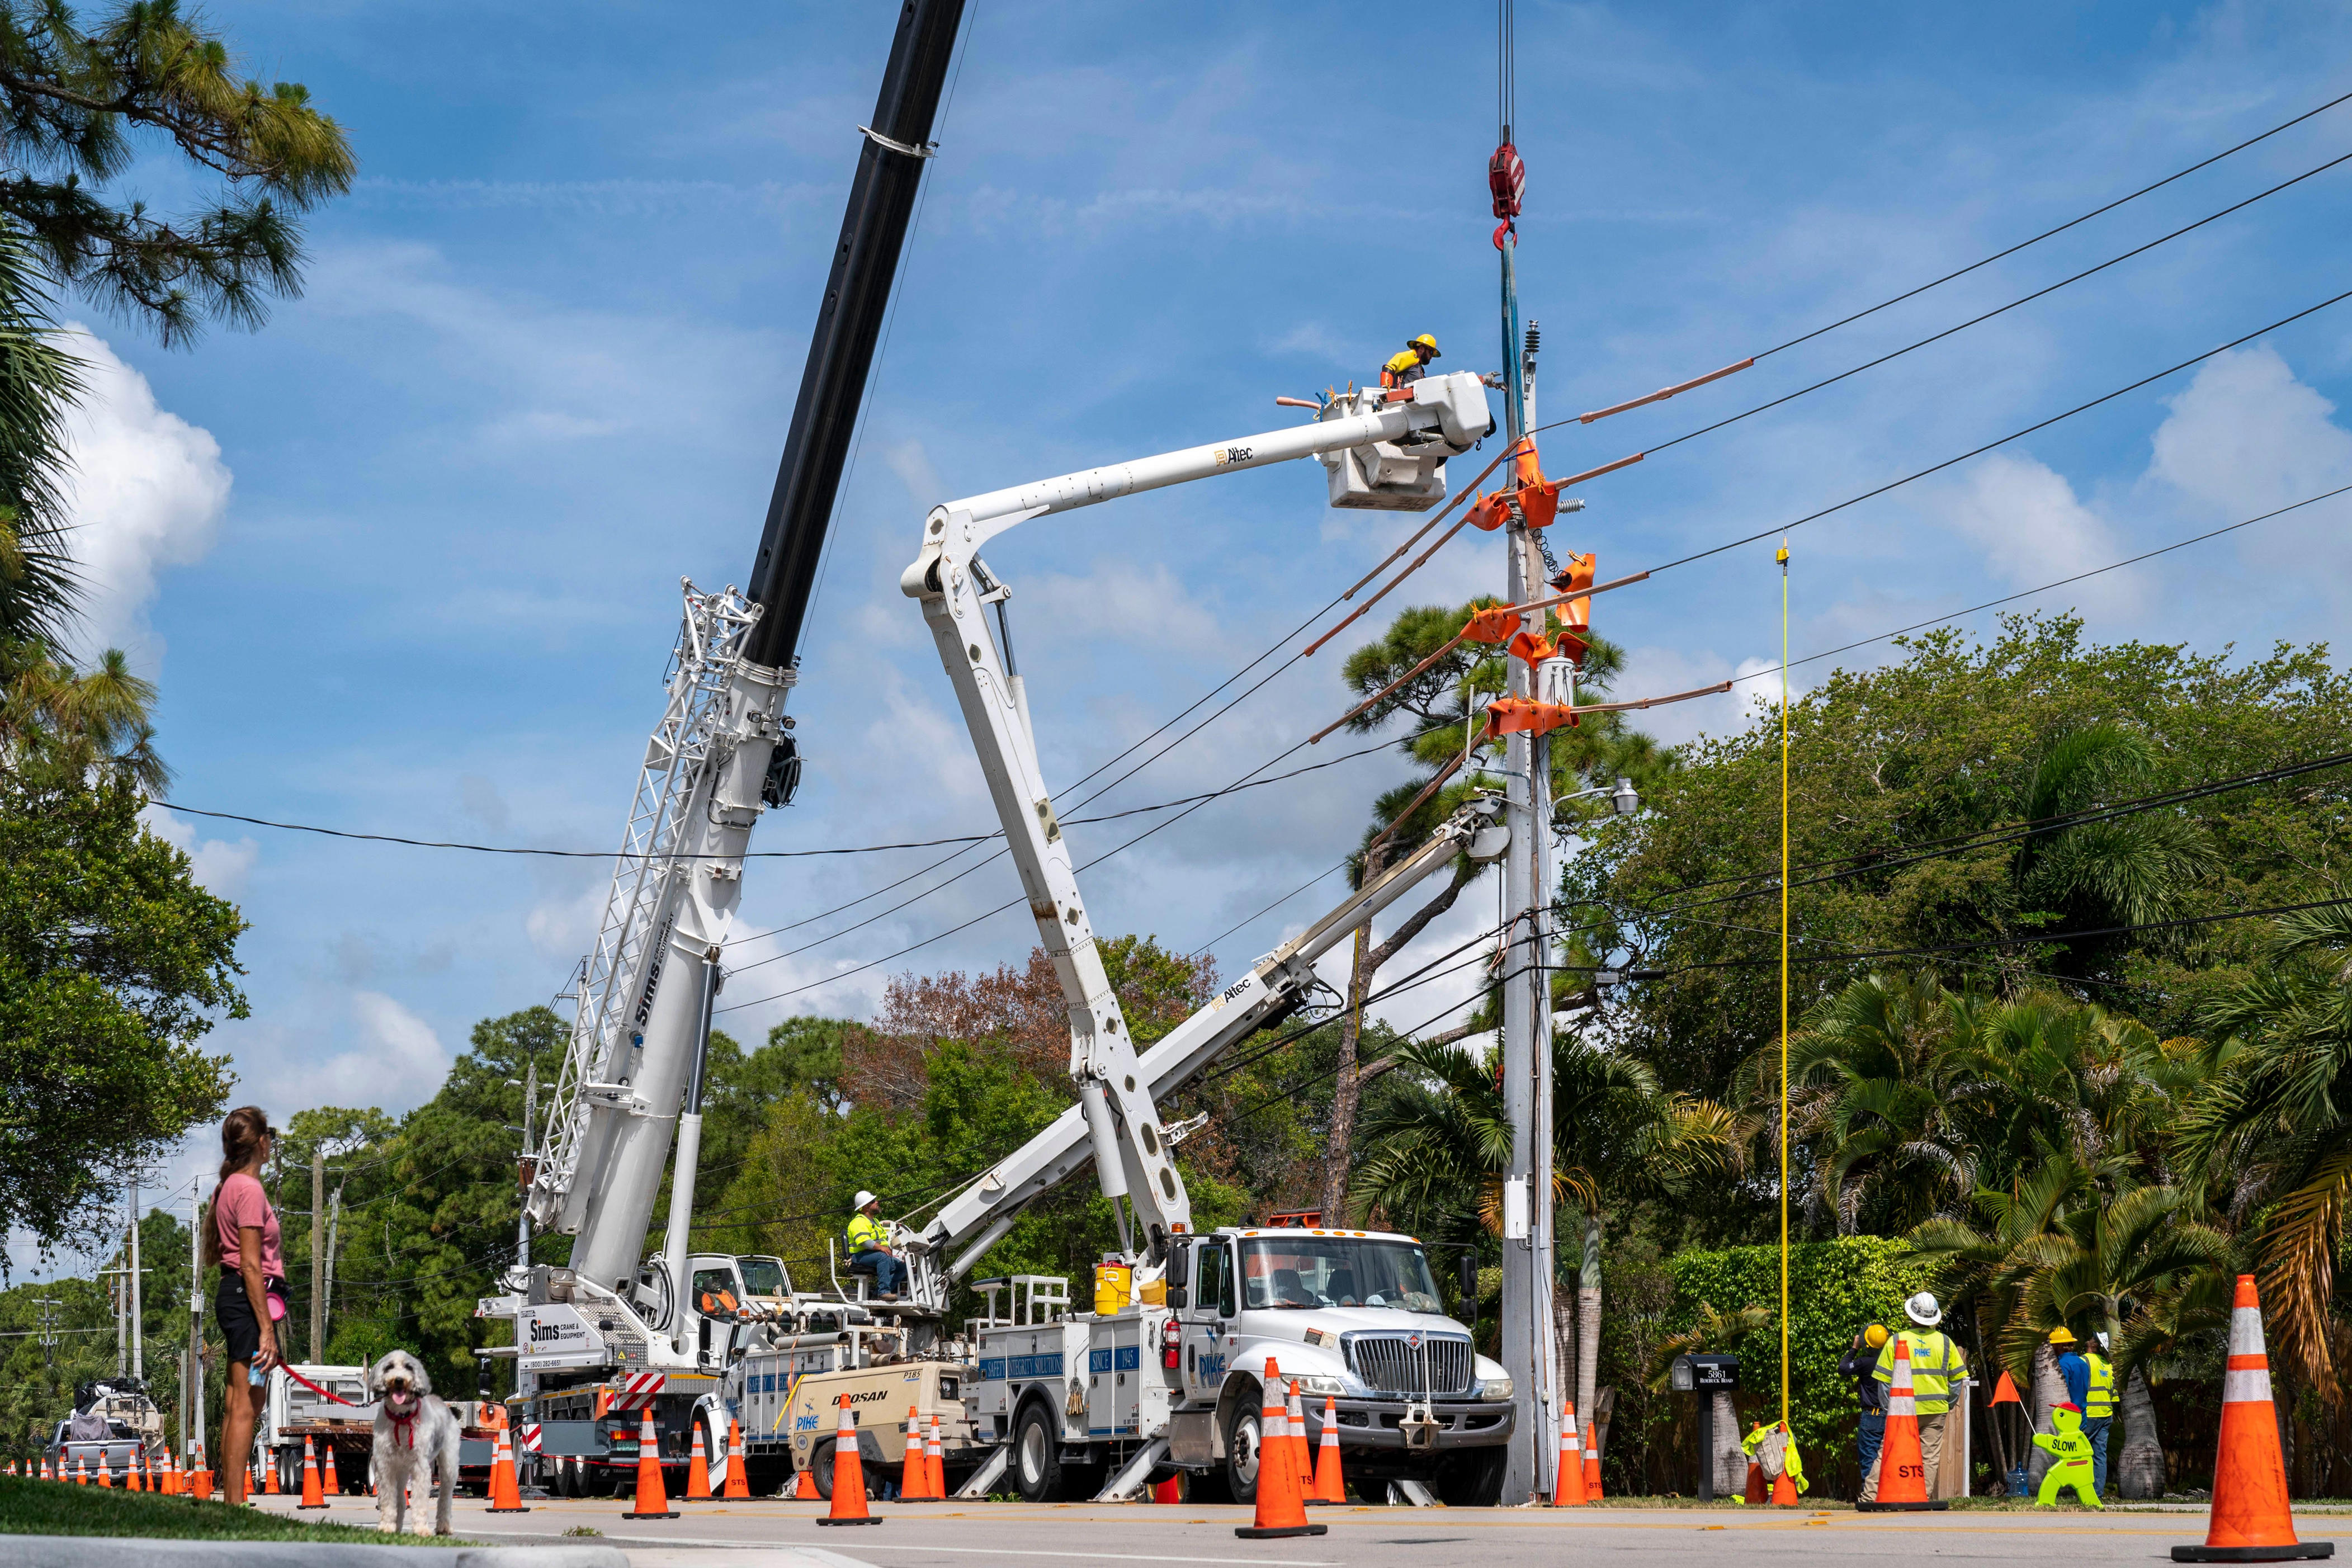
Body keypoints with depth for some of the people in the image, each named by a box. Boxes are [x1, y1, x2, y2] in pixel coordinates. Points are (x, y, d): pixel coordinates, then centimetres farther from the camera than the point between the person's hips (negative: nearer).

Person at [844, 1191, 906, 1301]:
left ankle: (877, 1292, -12)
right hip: (861, 1256, -9)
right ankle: (884, 1291, -40)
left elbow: (885, 1238, 33)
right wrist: (880, 1247, -35)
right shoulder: (859, 1221, -9)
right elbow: (863, 1240, -25)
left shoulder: (875, 1221, 25)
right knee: (883, 1257, -37)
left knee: (902, 1267, -7)